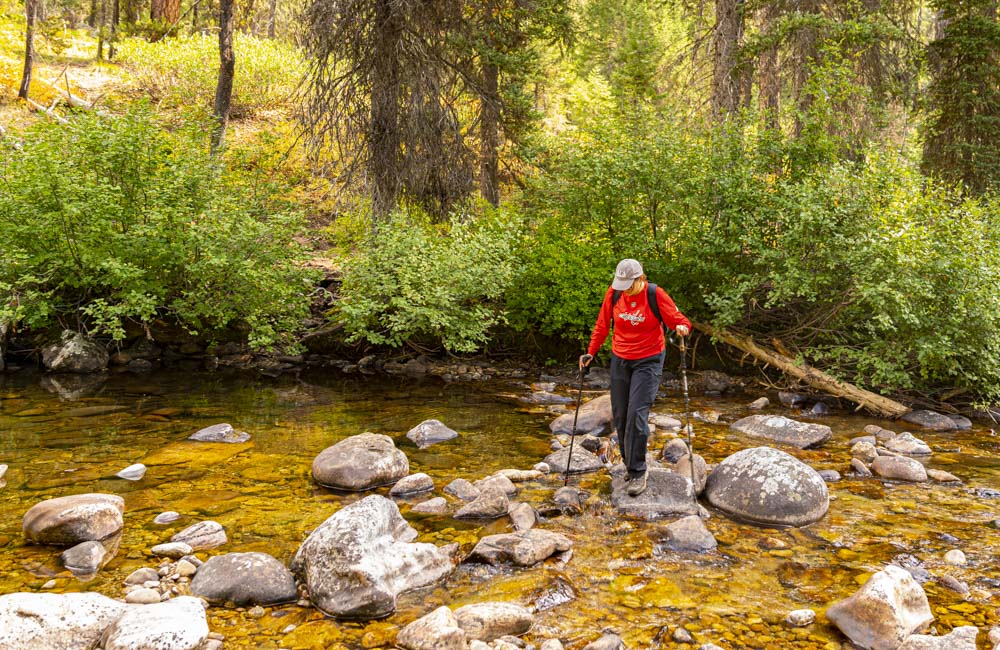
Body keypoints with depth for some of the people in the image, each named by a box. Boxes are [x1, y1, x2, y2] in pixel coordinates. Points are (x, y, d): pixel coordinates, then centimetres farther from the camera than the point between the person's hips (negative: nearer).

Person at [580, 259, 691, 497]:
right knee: (619, 416, 6)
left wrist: (682, 327, -31)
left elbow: (677, 318, -8)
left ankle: (638, 472, -5)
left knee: (637, 415, -14)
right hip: (620, 360, 4)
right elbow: (602, 325, 7)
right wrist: (591, 352, 4)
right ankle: (630, 464, 21)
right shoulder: (613, 293, -4)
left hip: (648, 361, -4)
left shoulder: (655, 295, -14)